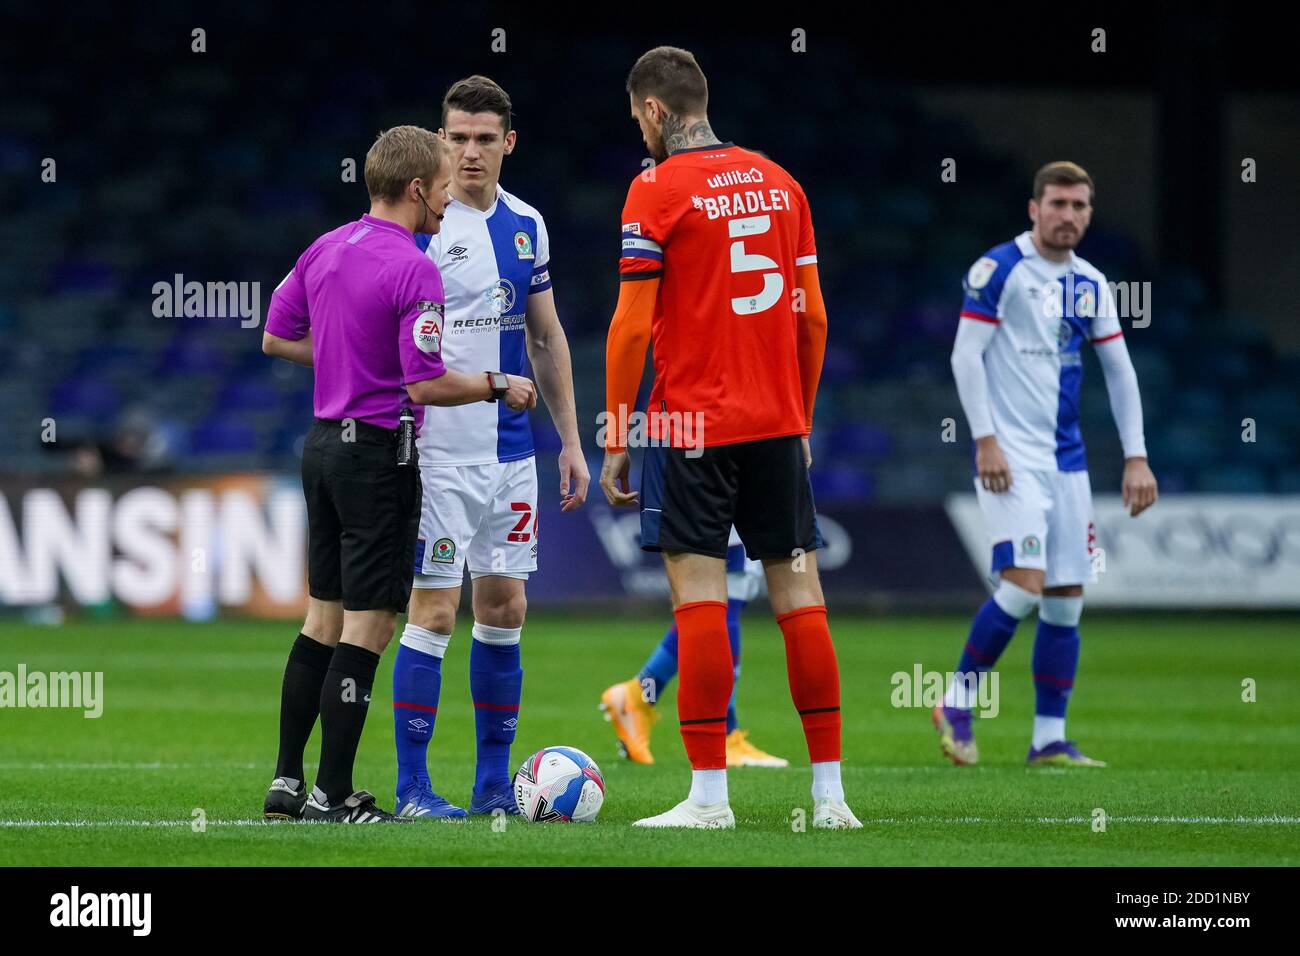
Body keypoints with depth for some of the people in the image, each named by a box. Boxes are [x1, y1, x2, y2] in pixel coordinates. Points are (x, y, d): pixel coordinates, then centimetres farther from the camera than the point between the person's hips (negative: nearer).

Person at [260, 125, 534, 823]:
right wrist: (496, 387, -6)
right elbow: (425, 384, -21)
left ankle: (287, 781, 16)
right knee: (367, 627, -4)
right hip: (380, 453, -8)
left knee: (323, 618, 14)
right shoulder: (413, 271, -17)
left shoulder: (325, 249, 8)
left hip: (323, 444, 8)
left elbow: (276, 338, 16)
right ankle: (333, 796, -4)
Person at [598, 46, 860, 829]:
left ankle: (709, 795, -7)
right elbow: (813, 317, 11)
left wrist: (614, 441, -4)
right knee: (800, 596, 6)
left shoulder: (657, 191, -7)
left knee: (699, 601, -4)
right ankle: (830, 793, 6)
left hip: (692, 427, -5)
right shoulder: (779, 184, 10)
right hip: (777, 424, 5)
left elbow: (633, 325, -10)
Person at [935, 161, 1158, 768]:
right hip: (1011, 455, -6)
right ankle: (956, 703, 1)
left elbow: (1119, 371, 17)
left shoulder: (1090, 285, 12)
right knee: (1023, 586, -17)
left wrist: (1136, 456, 11)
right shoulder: (999, 269, -6)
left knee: (1066, 600, 3)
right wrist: (985, 440, -14)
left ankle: (1049, 739, 8)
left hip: (1066, 460, 6)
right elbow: (965, 355, -8)